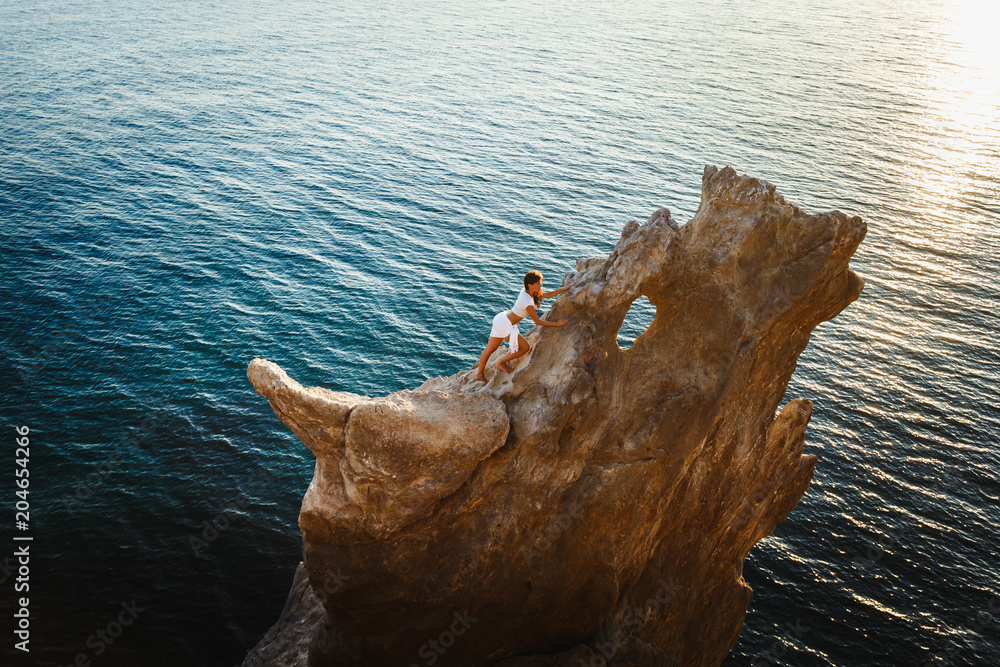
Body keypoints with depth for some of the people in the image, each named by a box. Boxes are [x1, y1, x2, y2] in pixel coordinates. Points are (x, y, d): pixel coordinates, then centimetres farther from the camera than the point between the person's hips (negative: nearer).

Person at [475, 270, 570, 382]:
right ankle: (501, 362, 18)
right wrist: (557, 324, -11)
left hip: (500, 318, 9)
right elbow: (538, 322, -14)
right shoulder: (528, 303, -26)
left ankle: (479, 375, 35)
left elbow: (548, 295, 12)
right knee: (525, 348, 1)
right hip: (505, 325, -9)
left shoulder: (525, 291, 0)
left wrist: (565, 288, 9)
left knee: (490, 349, 20)